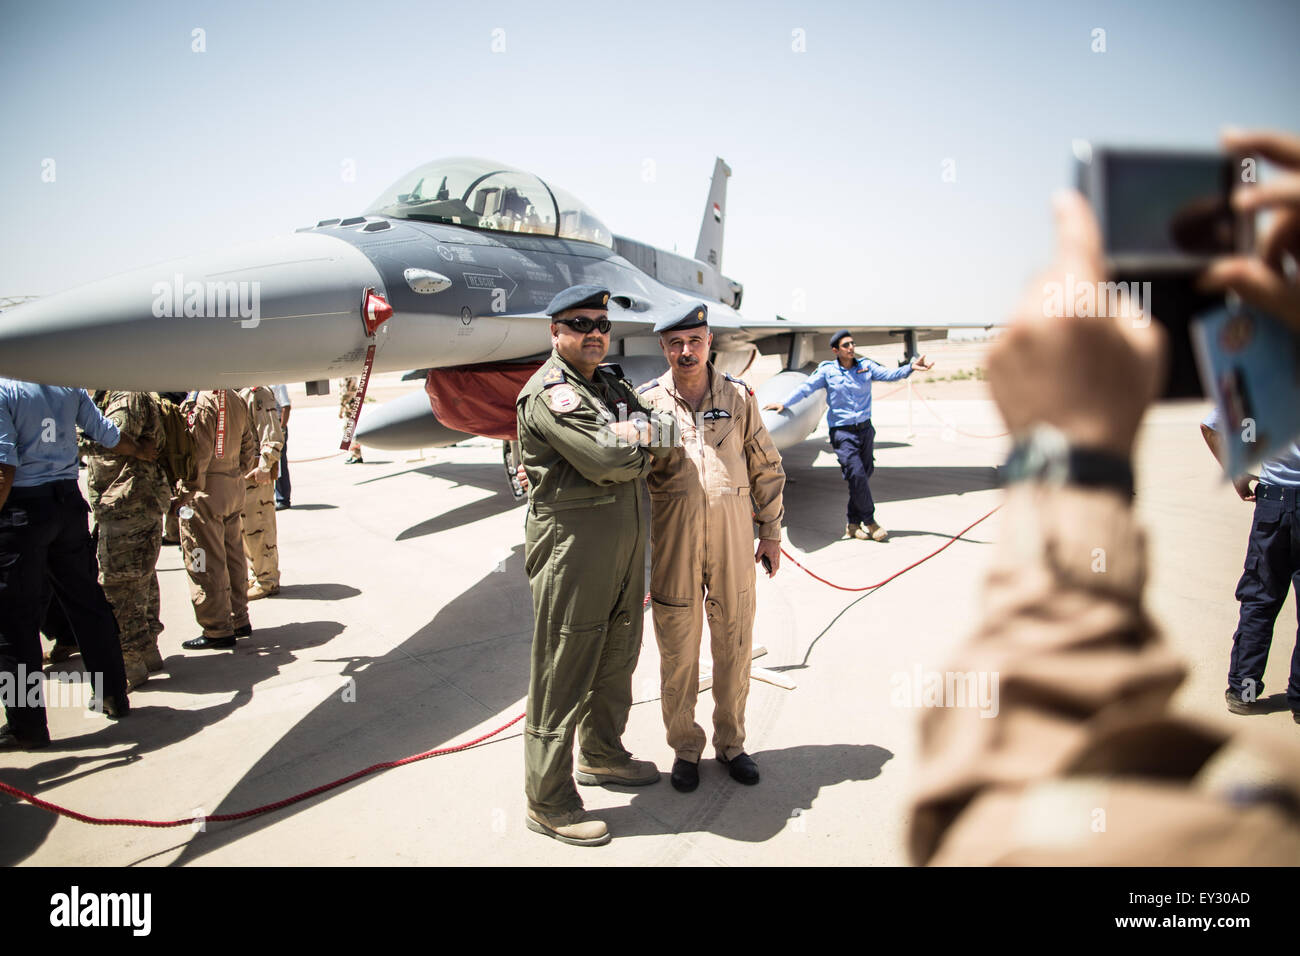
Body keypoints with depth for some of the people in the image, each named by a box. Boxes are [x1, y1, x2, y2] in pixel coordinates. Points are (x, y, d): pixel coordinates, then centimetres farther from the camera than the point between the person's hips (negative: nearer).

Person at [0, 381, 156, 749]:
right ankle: (114, 695, 24)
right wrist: (141, 451, 32)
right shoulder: (69, 385, 4)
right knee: (86, 601, 15)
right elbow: (108, 434, 13)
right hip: (68, 500, 6)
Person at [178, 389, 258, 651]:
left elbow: (199, 453, -19)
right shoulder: (235, 399, 9)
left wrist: (188, 492, -14)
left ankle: (218, 631, 5)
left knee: (206, 564, 0)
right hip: (234, 489, 8)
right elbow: (248, 446, 15)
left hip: (207, 492, -8)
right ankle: (238, 620, 26)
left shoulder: (203, 399, -16)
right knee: (233, 557, 17)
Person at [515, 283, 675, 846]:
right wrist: (639, 446, -3)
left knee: (618, 656, 21)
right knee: (564, 673, -1)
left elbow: (661, 439, 13)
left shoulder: (611, 384, 16)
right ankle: (548, 802, 12)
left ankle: (601, 755, 41)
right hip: (572, 546, -9)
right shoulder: (549, 393, -14)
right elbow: (606, 461, -22)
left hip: (625, 541, 9)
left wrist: (627, 439, -6)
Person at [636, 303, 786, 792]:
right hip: (673, 542, -1)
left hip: (733, 539, 2)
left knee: (735, 645, 11)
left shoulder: (738, 395, 4)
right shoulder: (647, 399, 0)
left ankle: (731, 742, 31)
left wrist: (771, 531, 9)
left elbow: (766, 466, 11)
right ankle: (685, 748, 27)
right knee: (677, 650, 8)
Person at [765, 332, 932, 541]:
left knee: (865, 475, 7)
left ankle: (853, 524, 20)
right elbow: (805, 388, -4)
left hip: (865, 429, 4)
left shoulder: (866, 366, 6)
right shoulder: (827, 370, -1)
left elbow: (890, 375, -3)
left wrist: (910, 368, -19)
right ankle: (869, 521, -1)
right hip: (842, 432, -4)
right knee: (857, 474, -15)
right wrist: (785, 403, -15)